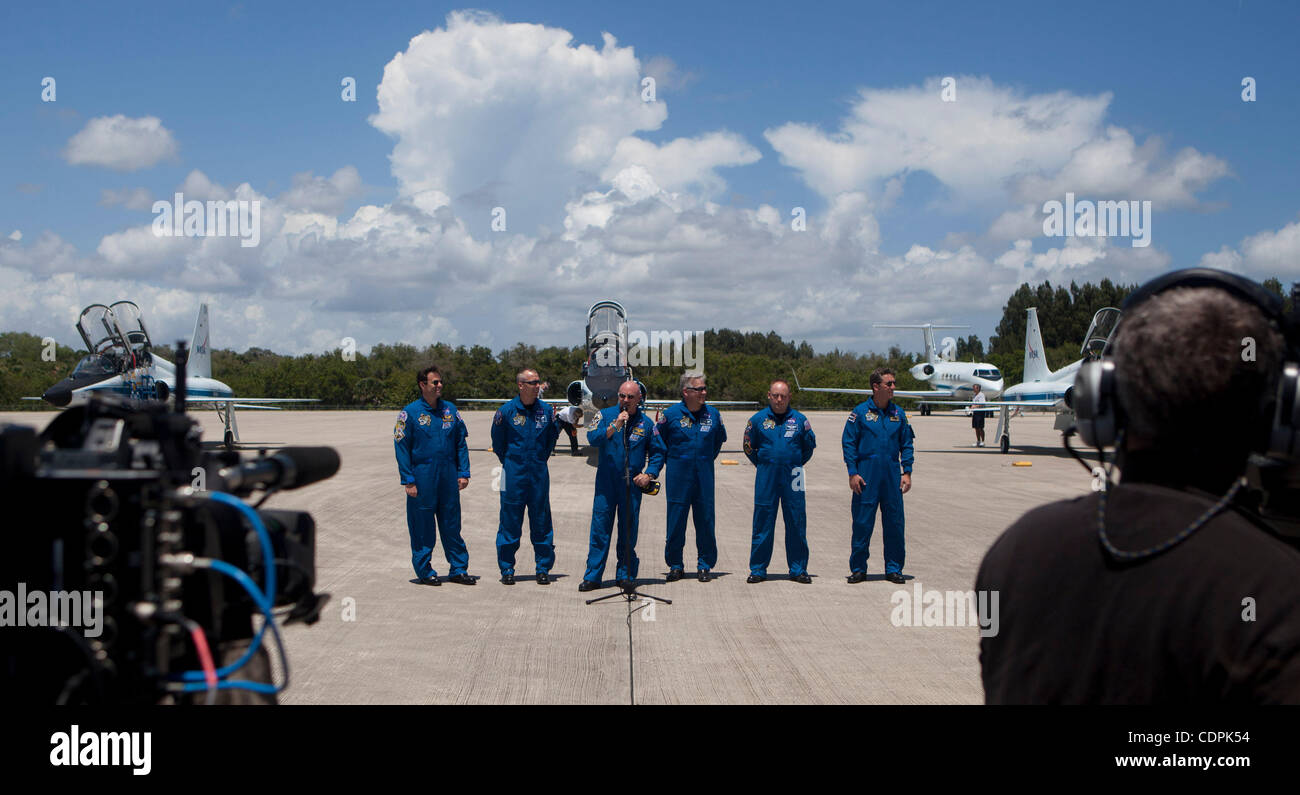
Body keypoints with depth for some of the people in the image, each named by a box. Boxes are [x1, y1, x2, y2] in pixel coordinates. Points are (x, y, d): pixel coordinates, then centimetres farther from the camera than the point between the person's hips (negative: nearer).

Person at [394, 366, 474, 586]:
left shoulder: (450, 410, 9)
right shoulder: (410, 412, -4)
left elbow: (461, 443, 13)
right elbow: (401, 448, -4)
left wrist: (463, 473, 5)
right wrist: (408, 480, -10)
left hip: (449, 477, 4)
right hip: (422, 476, -4)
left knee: (452, 524, 7)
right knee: (422, 527, 2)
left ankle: (459, 569, 14)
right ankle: (424, 571, 12)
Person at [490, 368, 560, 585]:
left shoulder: (546, 410, 4)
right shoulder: (506, 411, -2)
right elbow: (498, 443, 9)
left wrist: (540, 460, 12)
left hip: (539, 474, 2)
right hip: (513, 475, -2)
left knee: (541, 521, 4)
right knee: (510, 522, 0)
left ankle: (543, 568, 12)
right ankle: (507, 569, 9)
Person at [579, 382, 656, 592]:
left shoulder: (646, 423, 7)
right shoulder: (605, 415, 3)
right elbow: (593, 438, -12)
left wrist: (648, 475, 4)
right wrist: (615, 426, -22)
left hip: (632, 484, 1)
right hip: (606, 482, -1)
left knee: (629, 530, 4)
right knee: (600, 527, -2)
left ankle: (625, 575, 15)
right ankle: (592, 576, 2)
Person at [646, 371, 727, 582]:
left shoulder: (713, 414, 4)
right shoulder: (670, 414, -4)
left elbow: (718, 440, 21)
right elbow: (657, 444, 3)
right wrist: (652, 471, -4)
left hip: (704, 477, 2)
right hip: (678, 477, -2)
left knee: (705, 519, 4)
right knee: (676, 520, 2)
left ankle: (704, 565, 15)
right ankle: (675, 566, 13)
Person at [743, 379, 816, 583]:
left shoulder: (799, 420, 4)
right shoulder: (758, 420, 3)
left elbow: (809, 445, 17)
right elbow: (749, 447, 14)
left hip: (792, 476, 1)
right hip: (766, 477, -1)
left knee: (796, 523, 2)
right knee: (763, 522, 0)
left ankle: (798, 569, 10)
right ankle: (758, 569, 8)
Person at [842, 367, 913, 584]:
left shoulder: (898, 413, 10)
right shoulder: (860, 412, -1)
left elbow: (906, 444, 14)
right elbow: (848, 443, -1)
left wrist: (907, 472, 4)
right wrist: (853, 473, -7)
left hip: (892, 476, 3)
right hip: (866, 475, -3)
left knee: (894, 523, 4)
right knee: (862, 523, -1)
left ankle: (893, 568, 14)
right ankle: (858, 569, 10)